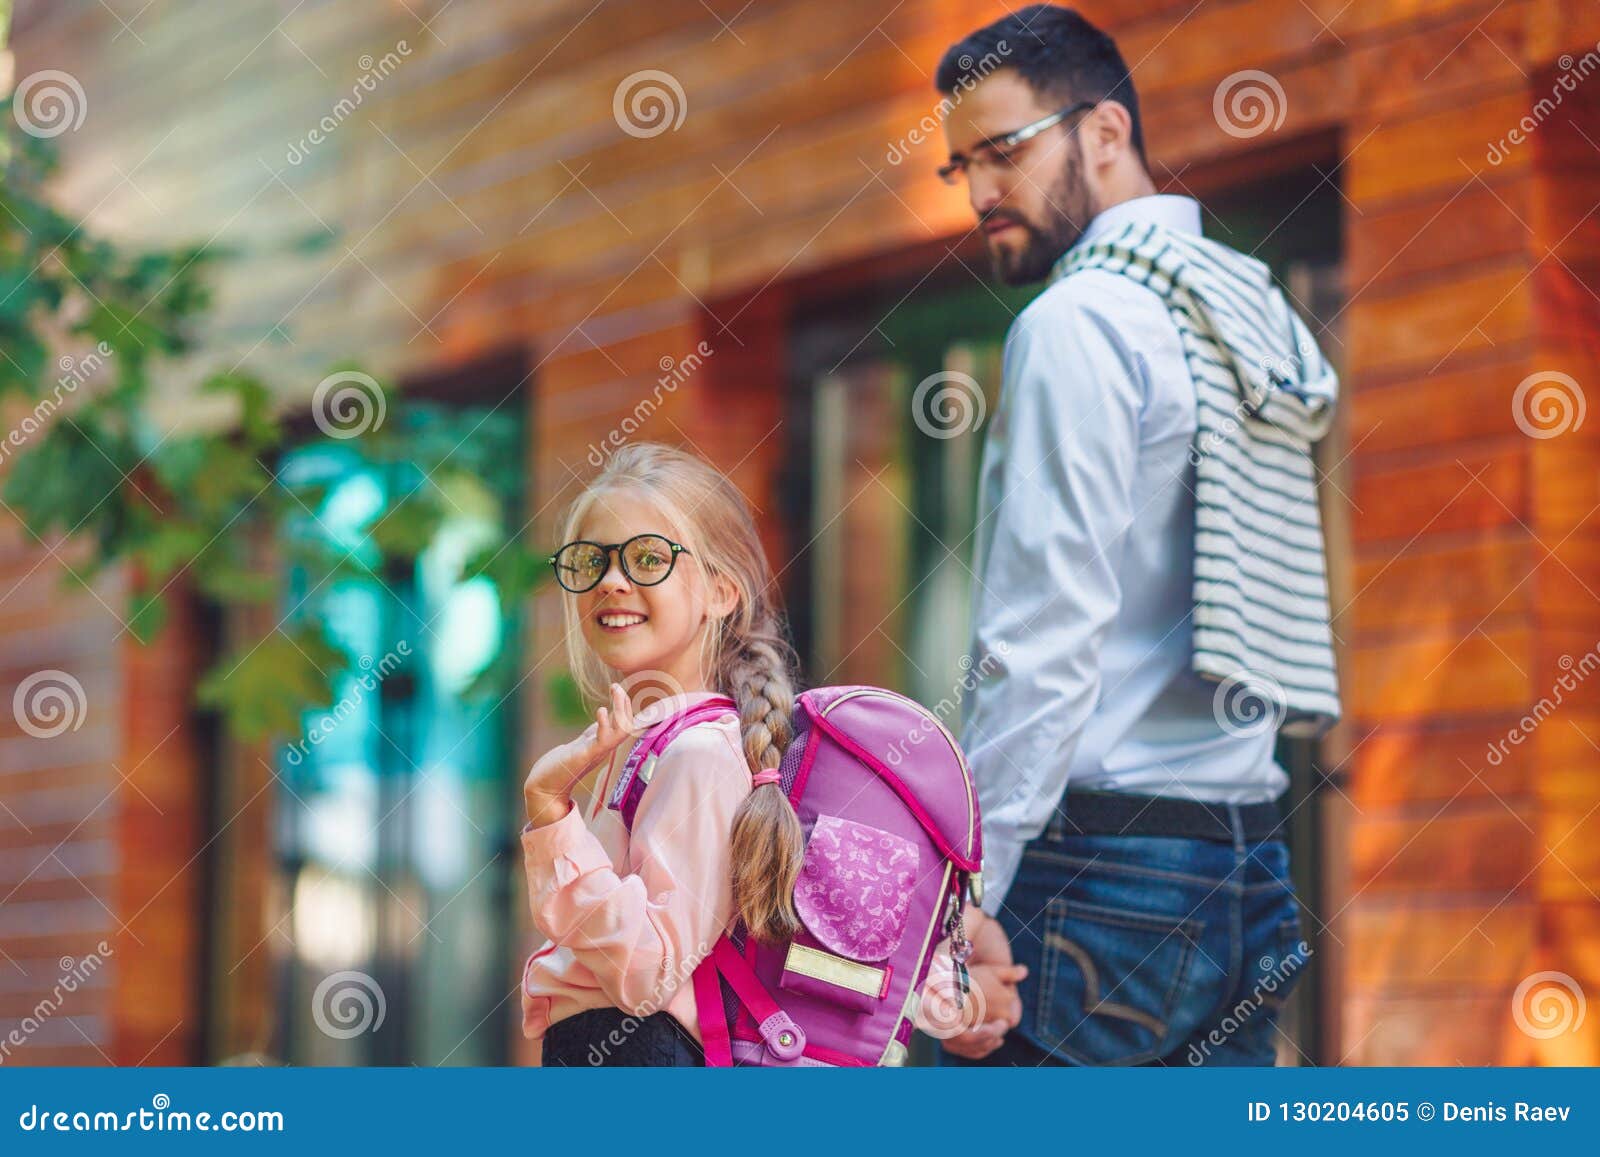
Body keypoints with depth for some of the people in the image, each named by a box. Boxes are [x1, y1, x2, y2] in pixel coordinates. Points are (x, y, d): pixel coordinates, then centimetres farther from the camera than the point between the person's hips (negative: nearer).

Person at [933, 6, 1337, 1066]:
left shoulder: (1080, 322, -8)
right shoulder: (1245, 313, 18)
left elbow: (1046, 643, -16)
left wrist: (962, 897, -17)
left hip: (1099, 865, -9)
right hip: (1244, 873, 9)